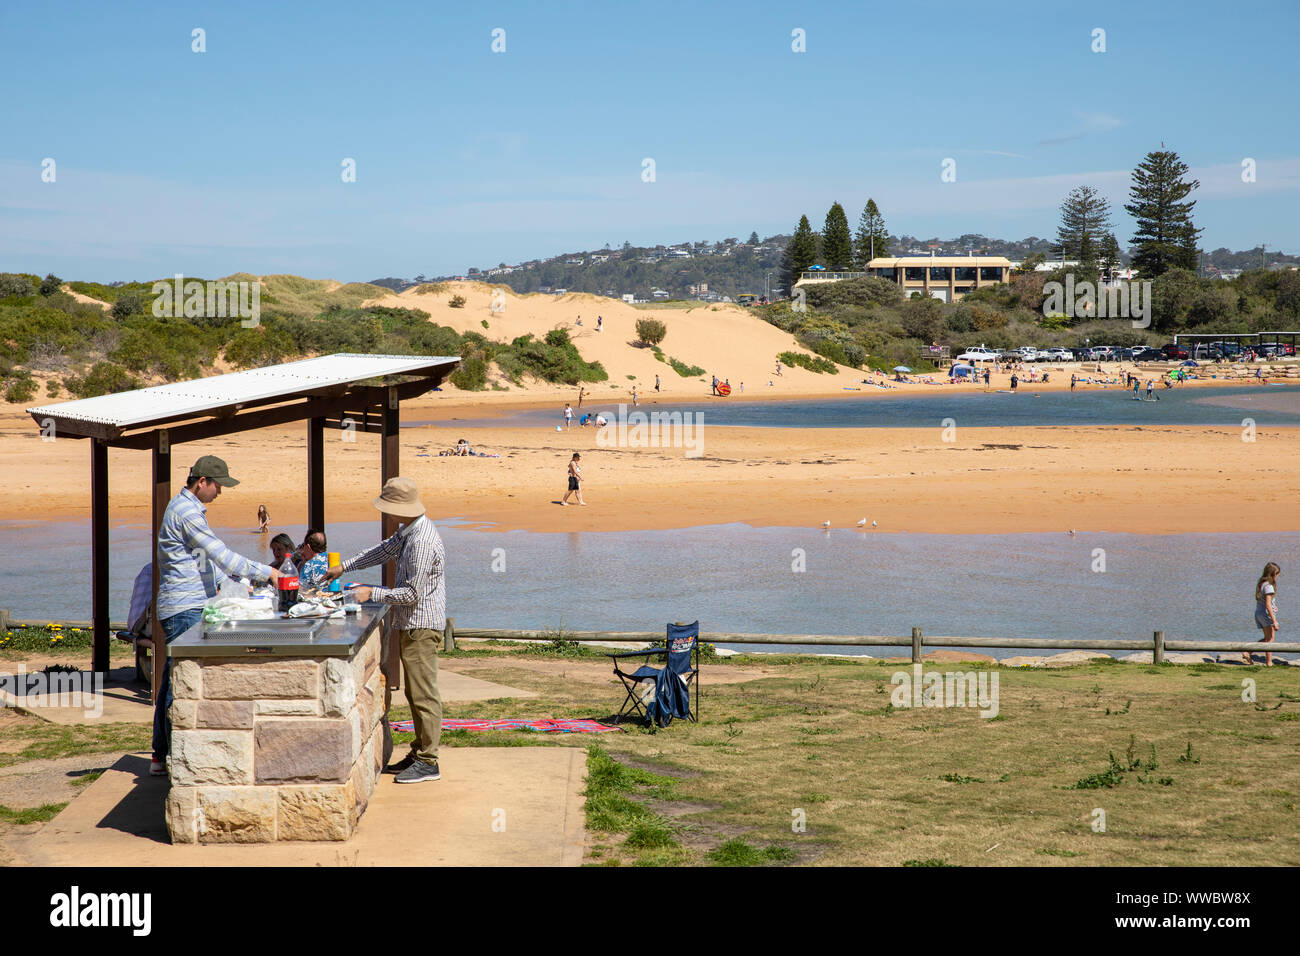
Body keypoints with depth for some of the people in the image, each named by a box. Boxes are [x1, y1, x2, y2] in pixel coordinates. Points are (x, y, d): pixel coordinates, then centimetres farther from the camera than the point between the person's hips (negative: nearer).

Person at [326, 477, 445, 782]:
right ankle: (418, 753, 23)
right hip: (411, 624, 11)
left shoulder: (422, 542, -23)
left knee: (424, 694, -6)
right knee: (415, 693, 15)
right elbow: (385, 550, 26)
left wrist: (372, 593, -14)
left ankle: (428, 762, -1)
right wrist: (344, 566, 24)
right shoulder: (409, 531, 9)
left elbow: (412, 593, -23)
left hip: (421, 625, -11)